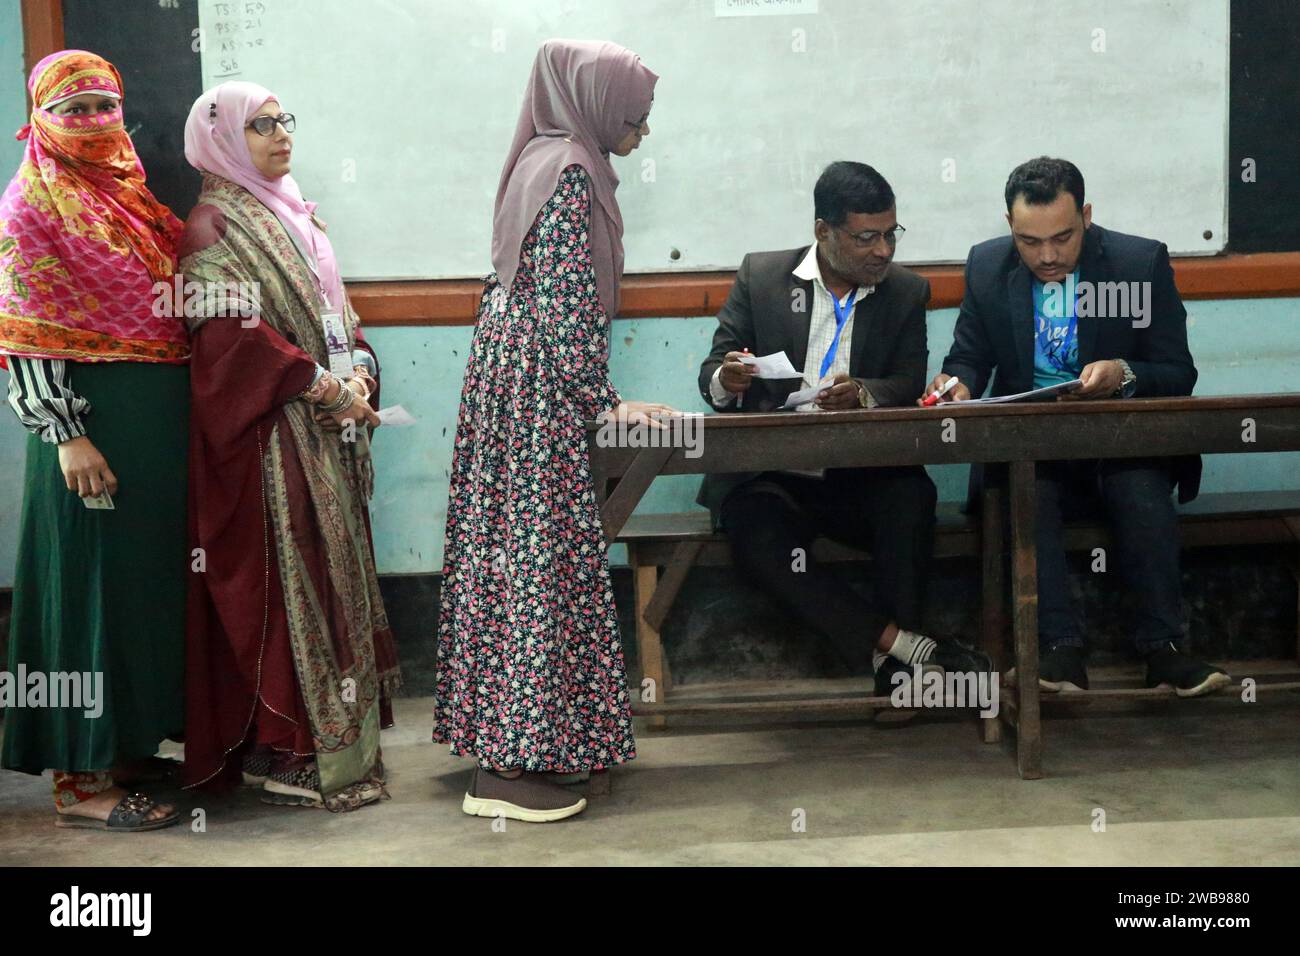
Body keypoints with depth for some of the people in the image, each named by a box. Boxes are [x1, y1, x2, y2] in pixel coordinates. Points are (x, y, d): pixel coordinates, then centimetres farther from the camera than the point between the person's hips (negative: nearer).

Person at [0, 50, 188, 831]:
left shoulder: (130, 191, 15)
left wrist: (183, 415, 15)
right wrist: (67, 435, -18)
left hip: (161, 414, 7)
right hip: (92, 414, -7)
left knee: (151, 574, 11)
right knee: (96, 580, -4)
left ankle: (126, 743, 24)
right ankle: (81, 777, 4)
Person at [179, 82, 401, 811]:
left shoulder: (297, 217, 18)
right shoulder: (214, 225, -7)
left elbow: (337, 313, 19)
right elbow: (231, 336, -17)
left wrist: (359, 370, -1)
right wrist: (323, 385, -17)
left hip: (328, 431, 8)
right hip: (268, 435, -8)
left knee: (335, 575, 10)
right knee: (281, 579, -6)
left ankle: (338, 739, 18)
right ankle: (281, 751, 3)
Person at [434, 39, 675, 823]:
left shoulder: (551, 160, 17)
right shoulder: (570, 171, -13)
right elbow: (564, 304, -19)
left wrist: (596, 395, 20)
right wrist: (607, 401, -15)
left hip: (515, 386, 10)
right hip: (539, 395, -10)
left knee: (516, 553, 10)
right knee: (539, 557, -7)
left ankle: (517, 738, 18)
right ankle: (508, 765, -2)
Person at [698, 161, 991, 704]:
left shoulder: (907, 292, 8)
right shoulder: (760, 276, 4)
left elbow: (909, 384, -2)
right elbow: (712, 374, 3)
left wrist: (862, 393, -26)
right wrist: (725, 381, -24)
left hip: (858, 475, 1)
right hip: (769, 474, -1)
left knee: (911, 498, -32)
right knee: (759, 544, -32)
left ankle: (896, 661, -23)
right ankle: (900, 643, -25)